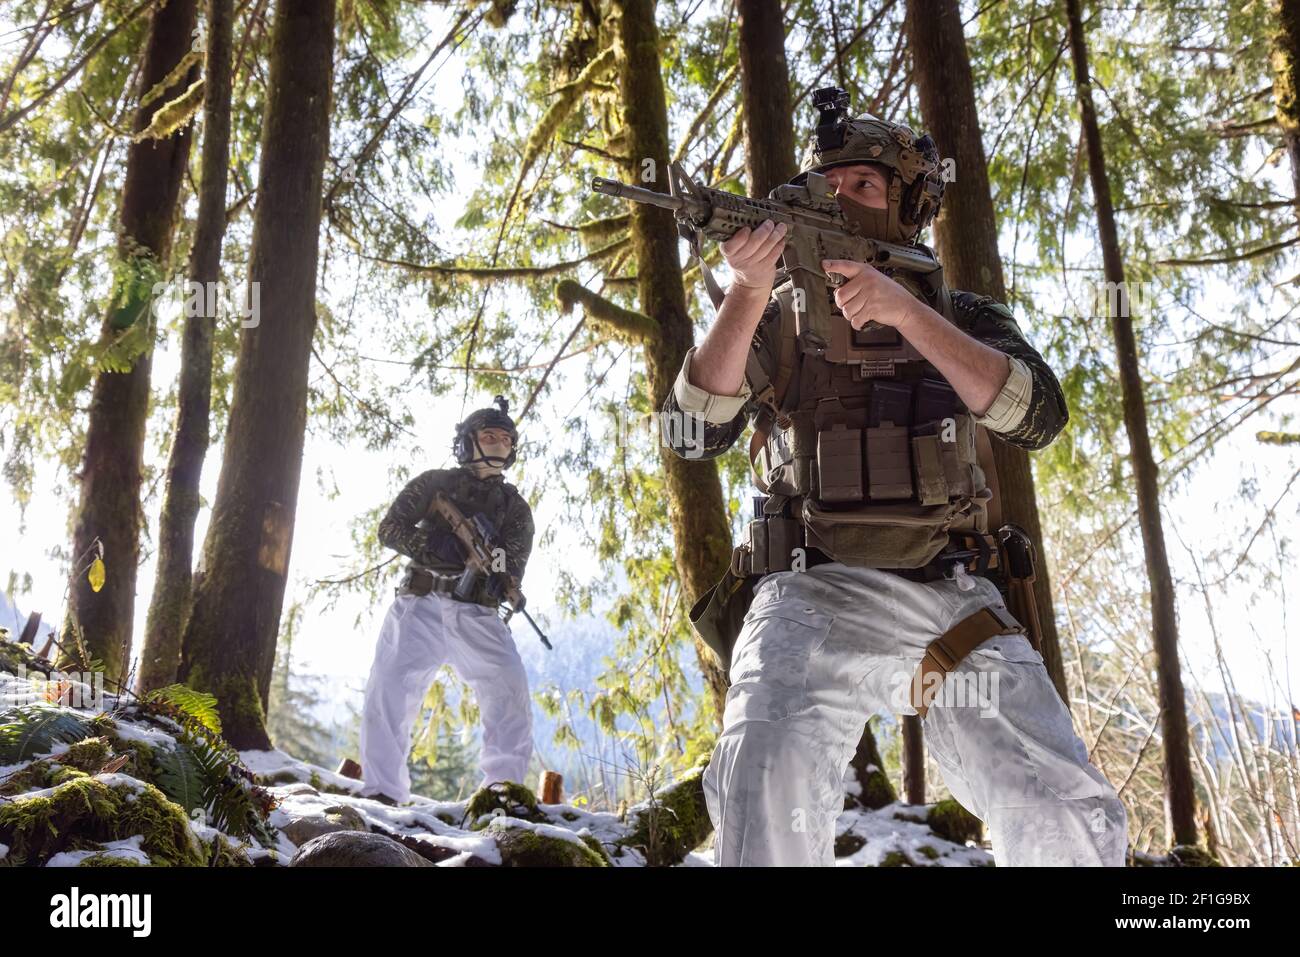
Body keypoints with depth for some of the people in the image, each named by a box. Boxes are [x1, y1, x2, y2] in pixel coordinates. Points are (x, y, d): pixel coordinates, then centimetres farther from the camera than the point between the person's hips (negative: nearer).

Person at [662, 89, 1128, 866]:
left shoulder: (963, 315, 14)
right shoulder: (777, 319, 12)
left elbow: (1037, 416, -6)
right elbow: (695, 432, -4)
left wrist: (905, 312, -16)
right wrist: (749, 291, -16)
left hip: (953, 602, 2)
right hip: (813, 597, -1)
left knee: (1074, 817, -10)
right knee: (768, 779, -30)